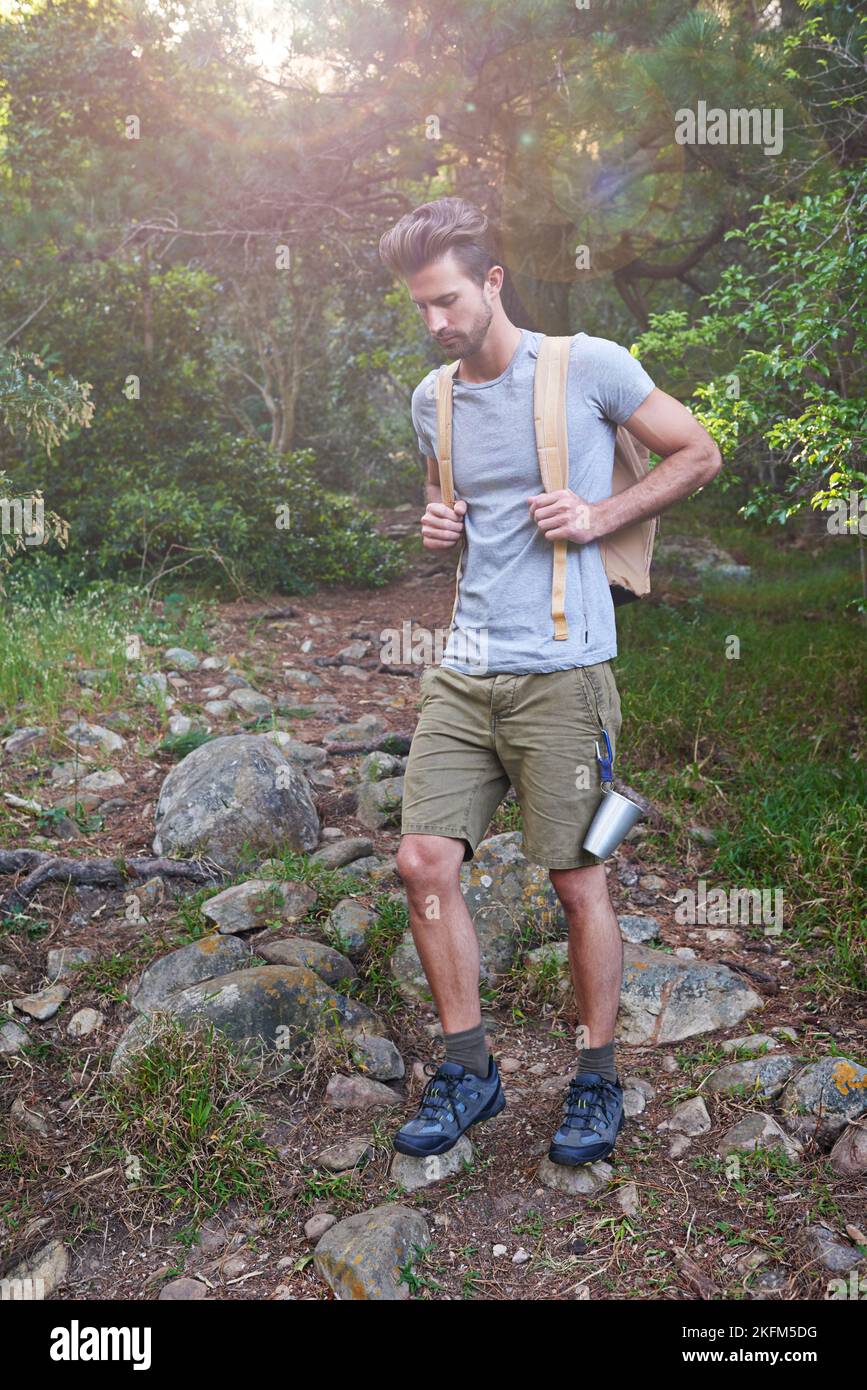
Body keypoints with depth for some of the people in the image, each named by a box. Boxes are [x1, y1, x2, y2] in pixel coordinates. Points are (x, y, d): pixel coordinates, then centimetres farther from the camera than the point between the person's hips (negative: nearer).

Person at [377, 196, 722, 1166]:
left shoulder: (589, 366, -2)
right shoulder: (432, 399, 14)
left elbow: (699, 455, 5)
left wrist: (599, 516, -7)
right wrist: (437, 527, 6)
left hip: (559, 673, -5)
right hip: (462, 672, 6)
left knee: (578, 882, 3)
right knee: (424, 861, 0)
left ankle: (598, 1080, 23)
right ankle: (468, 1069, 18)